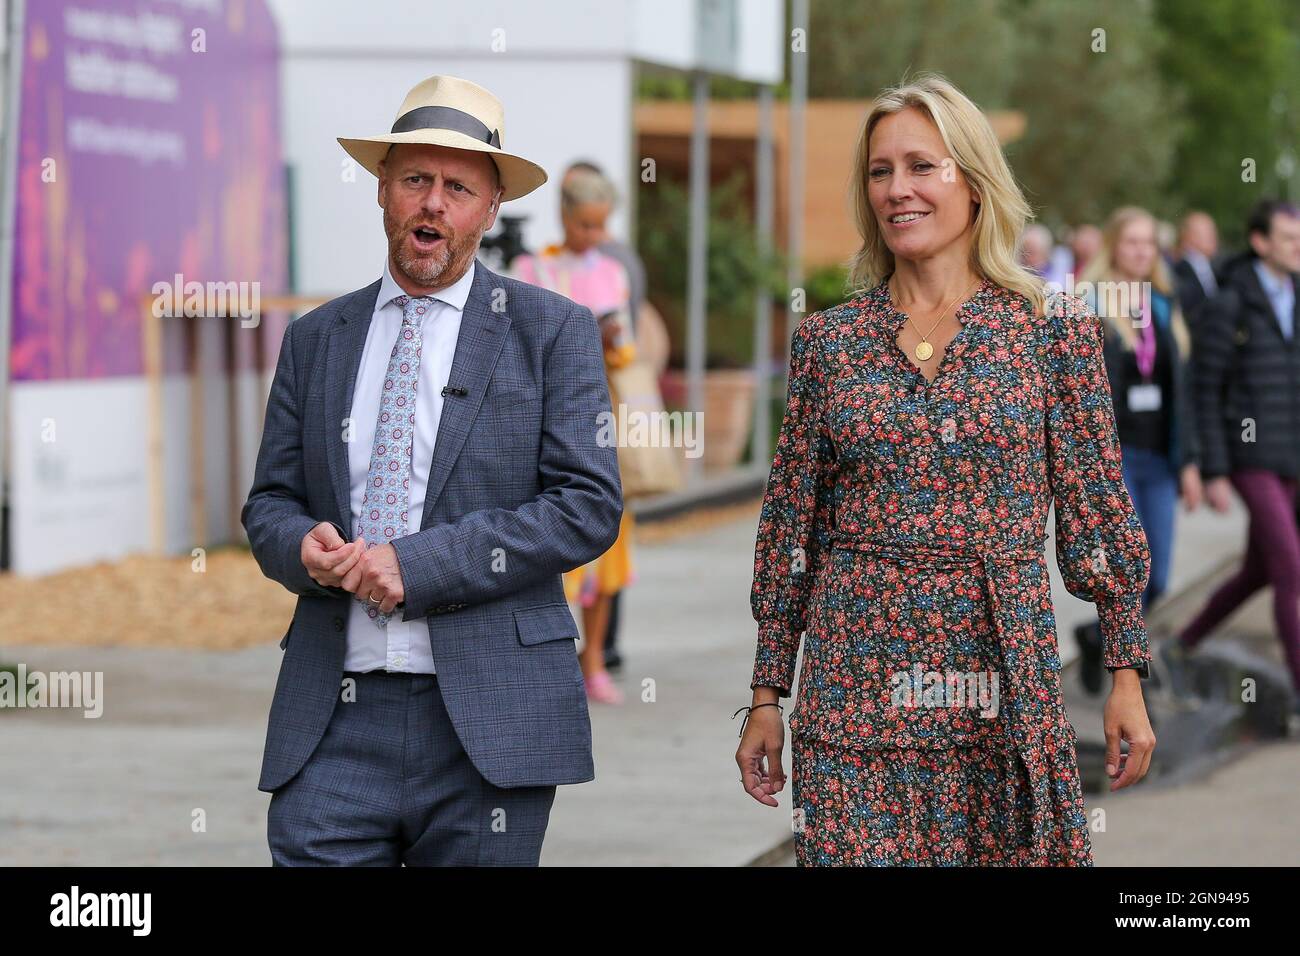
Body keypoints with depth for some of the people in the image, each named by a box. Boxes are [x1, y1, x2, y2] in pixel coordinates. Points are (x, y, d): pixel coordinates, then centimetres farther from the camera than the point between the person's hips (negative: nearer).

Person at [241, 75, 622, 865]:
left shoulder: (553, 332, 4)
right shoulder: (316, 340, 15)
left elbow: (589, 505, -5)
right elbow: (270, 501, 16)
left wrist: (415, 563, -13)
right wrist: (305, 548, -9)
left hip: (487, 723, -2)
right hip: (335, 721, 2)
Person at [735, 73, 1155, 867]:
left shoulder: (1053, 328, 2)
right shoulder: (828, 340, 6)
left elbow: (1097, 510, 3)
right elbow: (791, 525, 10)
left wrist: (1127, 677, -1)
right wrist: (767, 696, 8)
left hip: (1007, 675, -1)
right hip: (856, 678, 1)